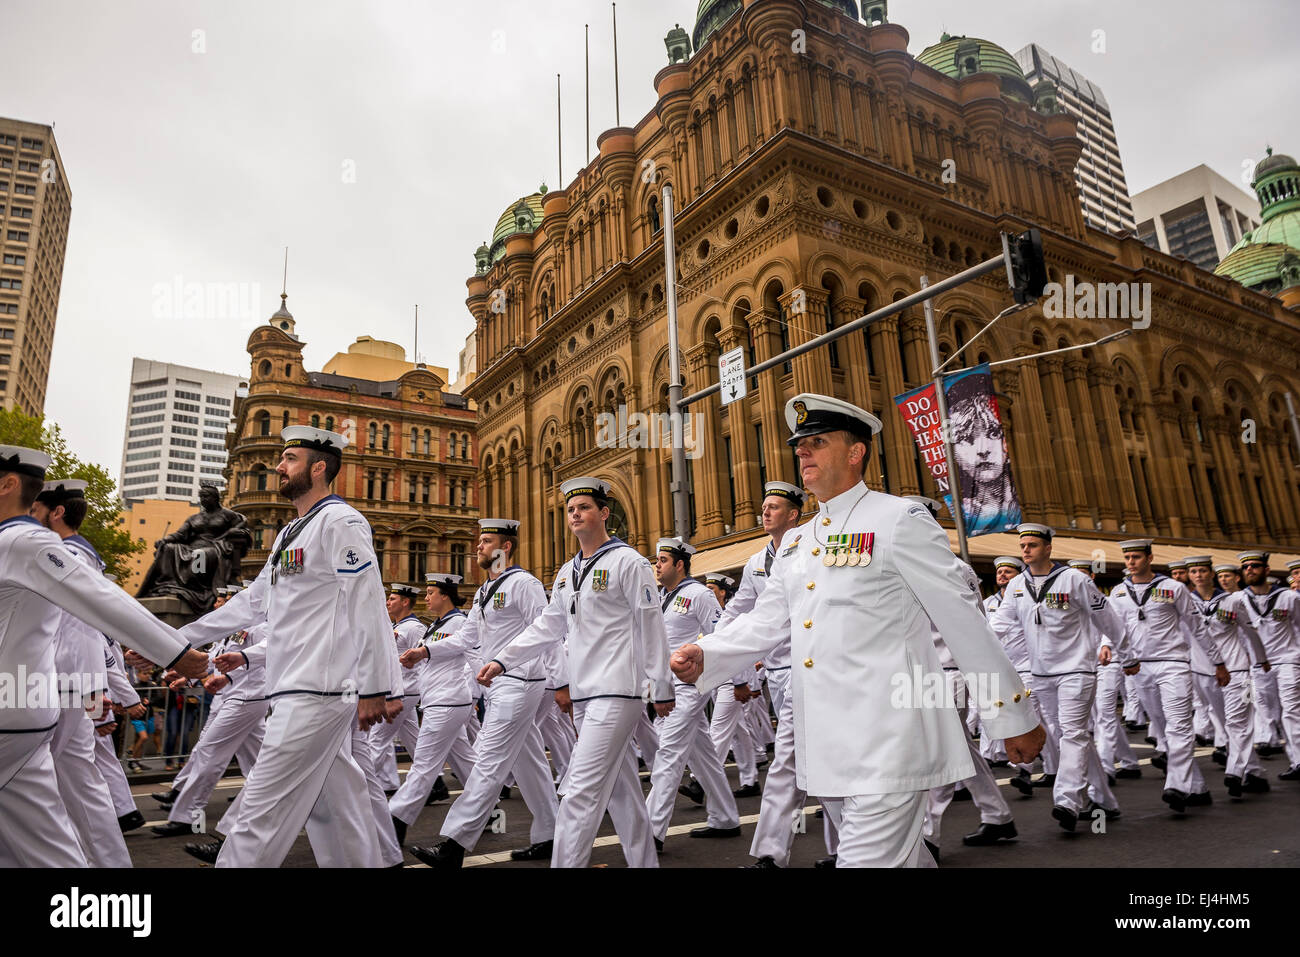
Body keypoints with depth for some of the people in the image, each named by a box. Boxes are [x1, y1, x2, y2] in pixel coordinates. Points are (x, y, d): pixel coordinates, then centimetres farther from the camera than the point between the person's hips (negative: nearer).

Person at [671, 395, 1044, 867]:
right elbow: (765, 620, 12)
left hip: (889, 741, -7)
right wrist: (704, 656, -4)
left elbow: (964, 618, -7)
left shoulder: (899, 520, -9)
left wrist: (1016, 717, -4)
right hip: (829, 748, 7)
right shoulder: (795, 544, 13)